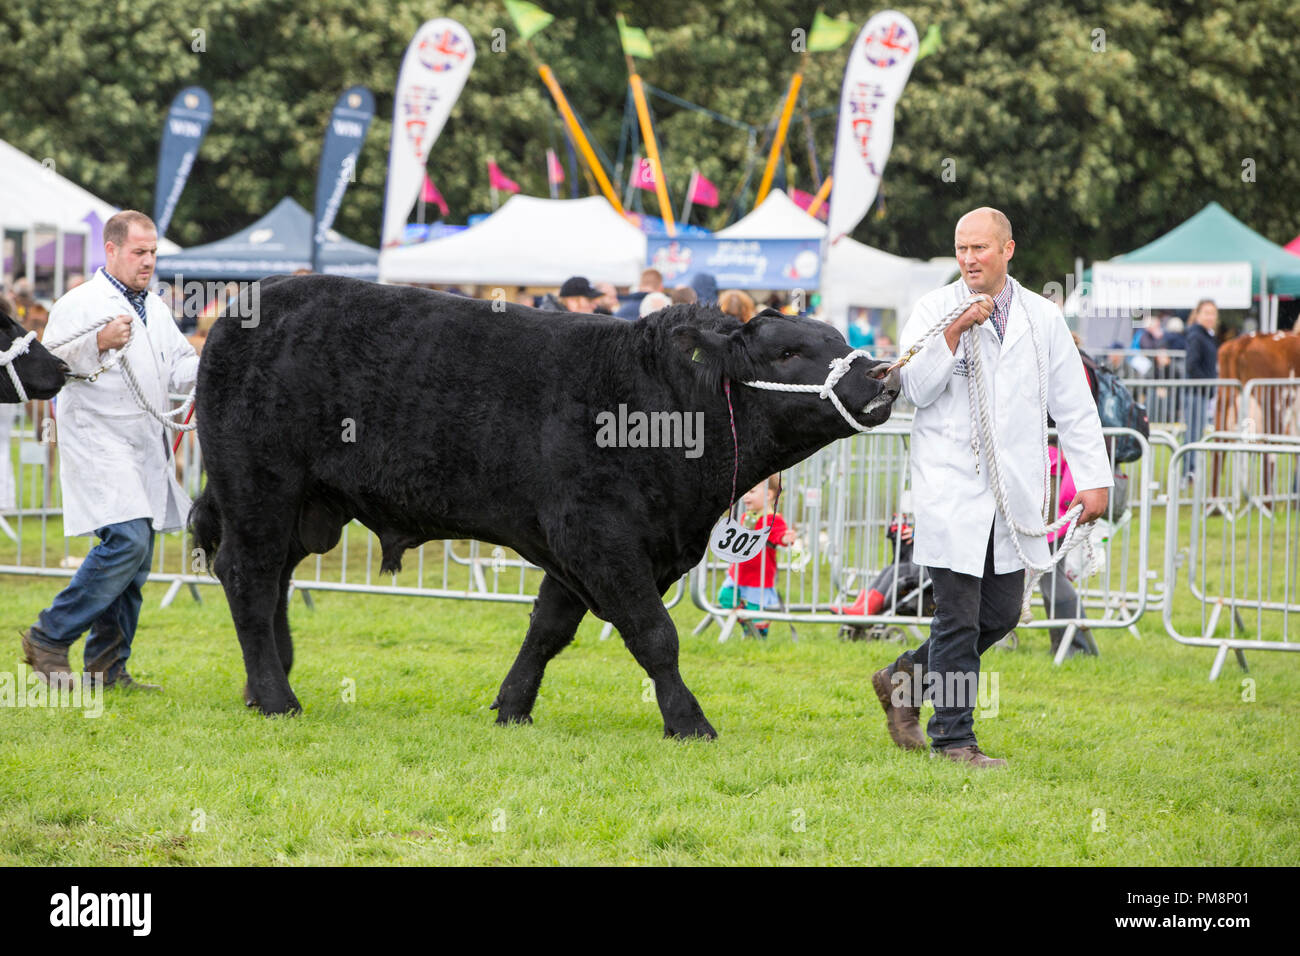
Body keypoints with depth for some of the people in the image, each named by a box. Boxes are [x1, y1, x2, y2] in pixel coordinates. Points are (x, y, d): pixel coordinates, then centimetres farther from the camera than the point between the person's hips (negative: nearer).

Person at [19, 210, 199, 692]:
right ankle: (48, 638, -9)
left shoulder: (157, 309, 20)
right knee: (127, 543, -20)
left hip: (147, 449, 8)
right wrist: (98, 344, -25)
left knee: (136, 560, 5)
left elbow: (179, 370, 23)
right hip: (99, 444, -8)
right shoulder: (80, 304, -4)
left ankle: (107, 668, 11)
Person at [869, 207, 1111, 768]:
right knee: (957, 616, -4)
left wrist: (1094, 479, 5)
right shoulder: (934, 310, 1)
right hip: (951, 488, -4)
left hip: (1014, 491, 4)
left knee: (1000, 615, 8)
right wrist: (955, 332, -18)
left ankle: (904, 680, 26)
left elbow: (1074, 403, 11)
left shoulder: (1042, 317, 9)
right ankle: (953, 738, 4)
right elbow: (914, 389, -8)